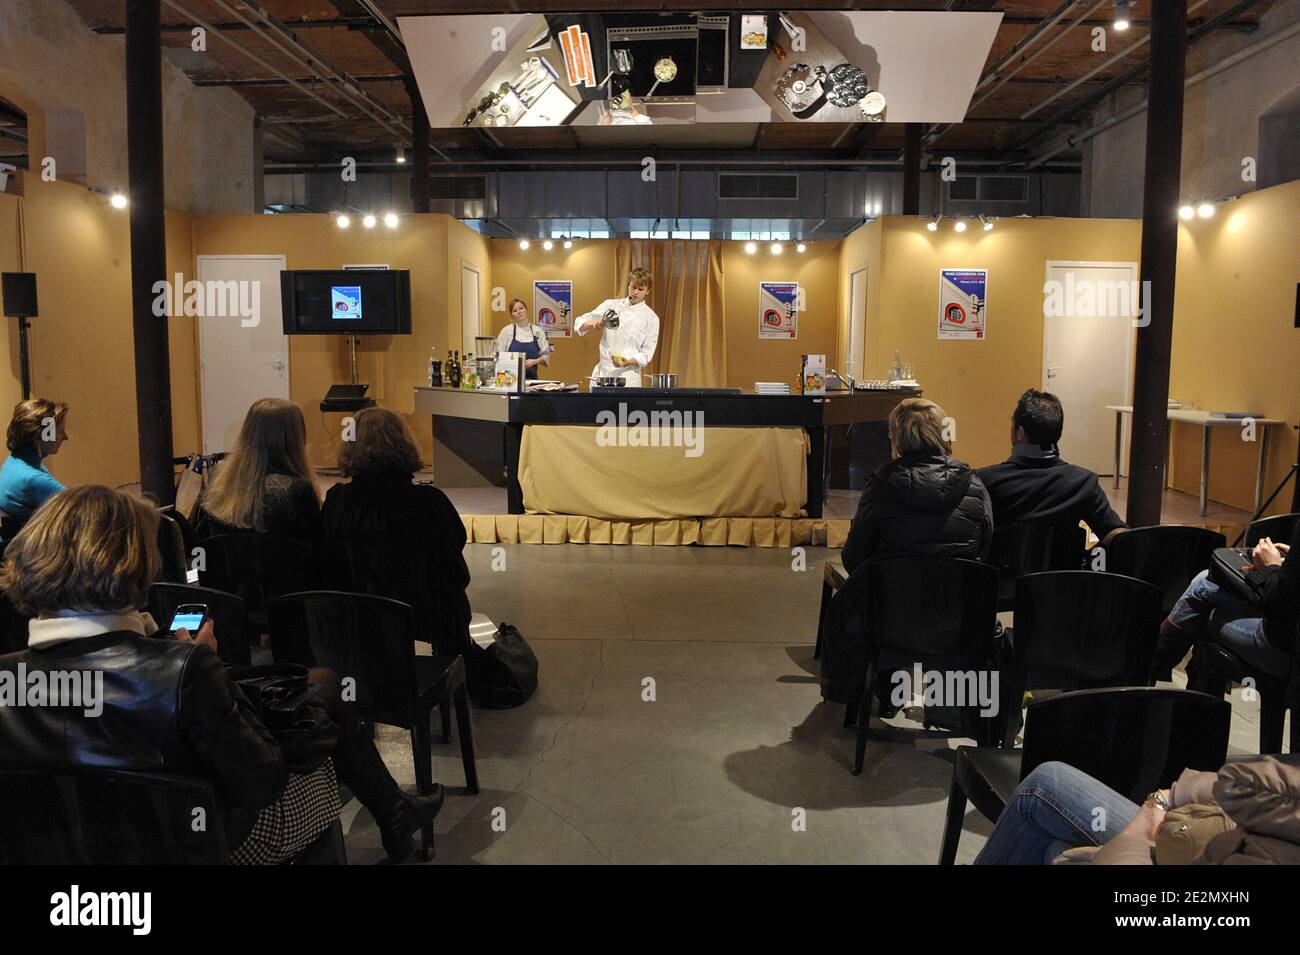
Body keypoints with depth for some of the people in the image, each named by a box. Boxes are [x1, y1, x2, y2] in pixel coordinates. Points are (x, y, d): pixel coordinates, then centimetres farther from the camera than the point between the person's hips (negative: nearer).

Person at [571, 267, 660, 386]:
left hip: (628, 377, -1)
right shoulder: (611, 305, 7)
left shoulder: (651, 318, 2)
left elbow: (646, 355, -1)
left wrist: (627, 362, -19)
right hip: (603, 372, 1)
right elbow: (579, 323, 6)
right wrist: (594, 323, -16)